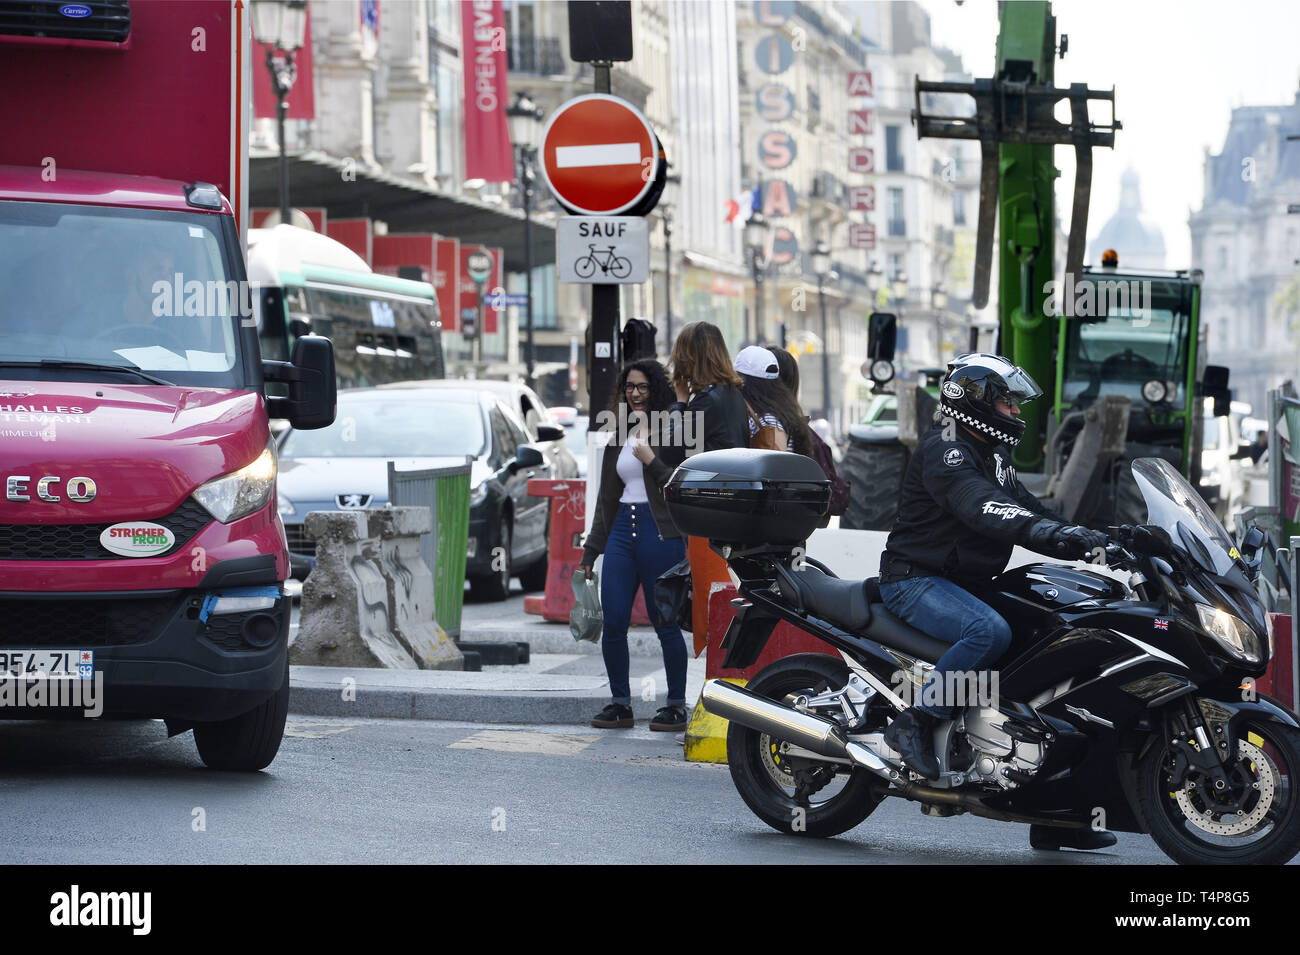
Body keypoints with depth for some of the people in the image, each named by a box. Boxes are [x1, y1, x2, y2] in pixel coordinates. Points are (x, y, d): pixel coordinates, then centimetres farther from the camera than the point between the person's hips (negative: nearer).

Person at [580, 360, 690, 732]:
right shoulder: (619, 438, 18)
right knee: (613, 621, -1)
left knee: (665, 622, -4)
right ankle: (620, 704, 9)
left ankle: (676, 705, 5)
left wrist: (651, 461, -16)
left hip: (660, 531, -6)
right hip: (622, 529, 6)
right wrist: (590, 551, 20)